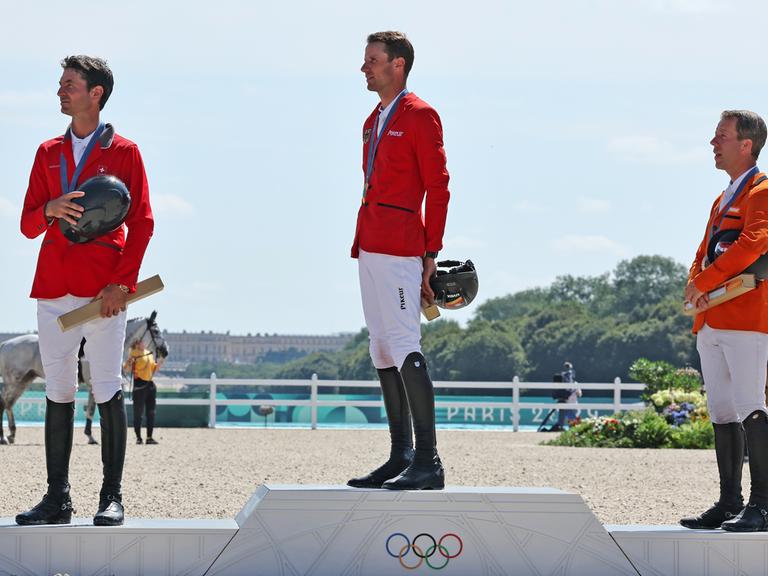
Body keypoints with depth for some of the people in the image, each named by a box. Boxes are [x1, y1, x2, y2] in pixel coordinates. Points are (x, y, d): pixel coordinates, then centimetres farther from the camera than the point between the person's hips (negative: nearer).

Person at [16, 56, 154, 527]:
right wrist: (50, 210, -9)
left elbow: (142, 224, -1)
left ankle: (112, 496, -3)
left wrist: (122, 283, -11)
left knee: (108, 390, -6)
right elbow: (28, 225, 14)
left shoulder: (123, 152, 4)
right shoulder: (48, 153, 16)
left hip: (104, 288, -4)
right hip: (54, 287, 4)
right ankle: (58, 497, 5)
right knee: (58, 391, 3)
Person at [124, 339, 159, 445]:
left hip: (150, 384, 7)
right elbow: (127, 368, -12)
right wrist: (130, 360, -29)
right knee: (138, 413, -1)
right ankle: (138, 437, 4)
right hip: (139, 384, -7)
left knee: (151, 412, 6)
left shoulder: (149, 354, 14)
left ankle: (149, 437, 12)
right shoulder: (134, 353, -5)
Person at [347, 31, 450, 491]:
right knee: (383, 350, 8)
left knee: (405, 346, -14)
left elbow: (438, 188, -9)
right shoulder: (374, 122, 21)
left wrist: (431, 254, -12)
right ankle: (401, 458, 12)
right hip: (370, 248, 10)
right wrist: (361, 245, 17)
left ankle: (428, 462, -15)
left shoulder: (419, 116, -6)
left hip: (400, 249, -10)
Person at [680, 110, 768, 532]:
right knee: (722, 413, 9)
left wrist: (704, 282, -17)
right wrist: (695, 283, 0)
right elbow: (704, 254, 23)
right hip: (711, 323, 9)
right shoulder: (723, 200, 24)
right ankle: (729, 501, 13)